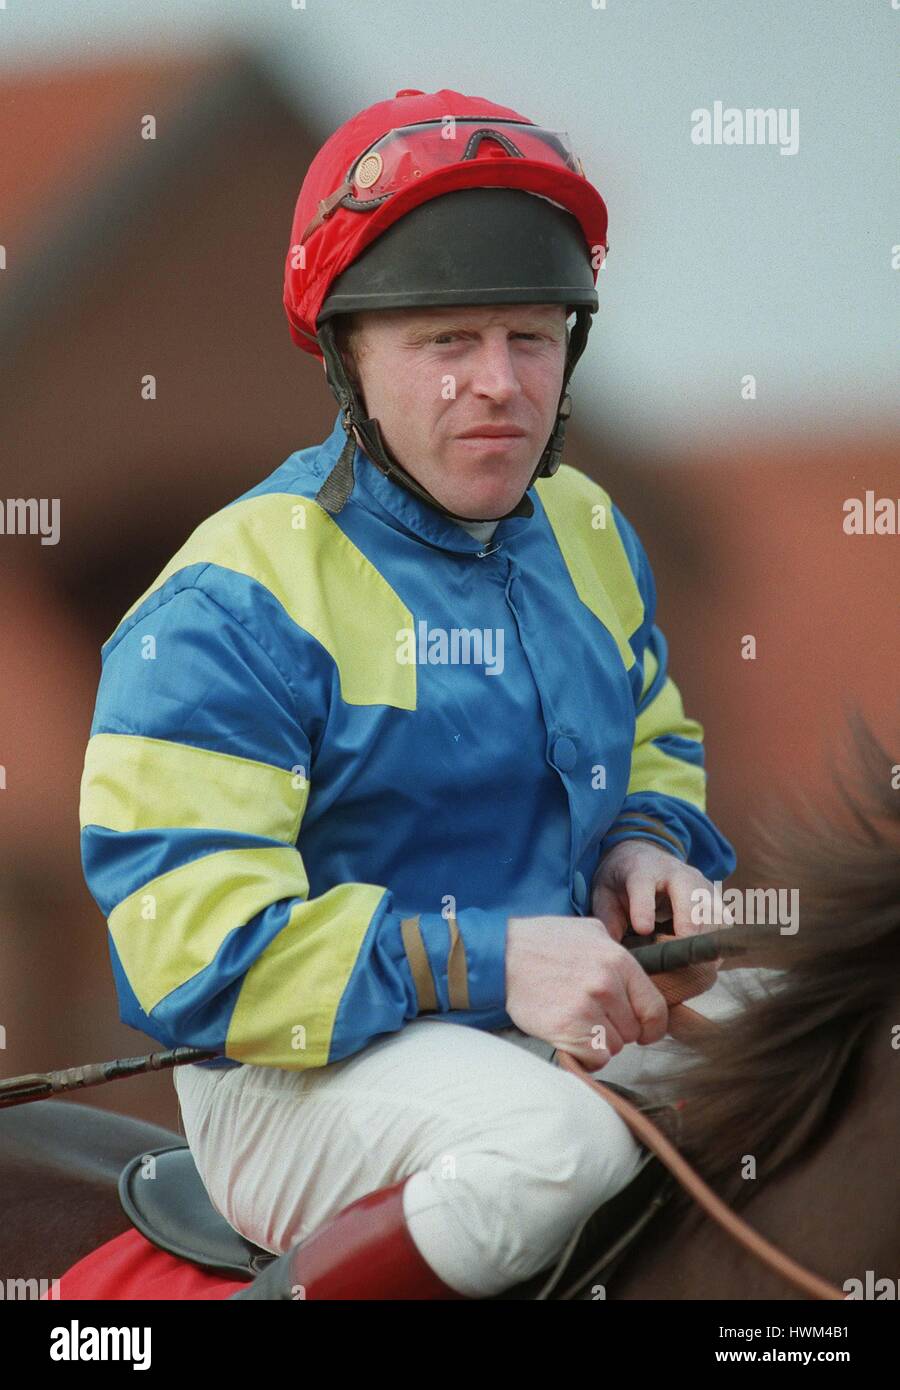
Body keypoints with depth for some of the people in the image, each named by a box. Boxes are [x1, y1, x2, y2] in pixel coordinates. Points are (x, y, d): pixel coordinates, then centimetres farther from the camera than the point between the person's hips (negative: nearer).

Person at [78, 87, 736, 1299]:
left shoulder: (587, 535, 11)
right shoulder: (232, 606, -15)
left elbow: (654, 743, 29)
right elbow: (192, 941, -22)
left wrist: (647, 844, 2)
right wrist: (486, 961, -30)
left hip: (565, 1023, 7)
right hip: (301, 1074, -7)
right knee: (558, 1142, -36)